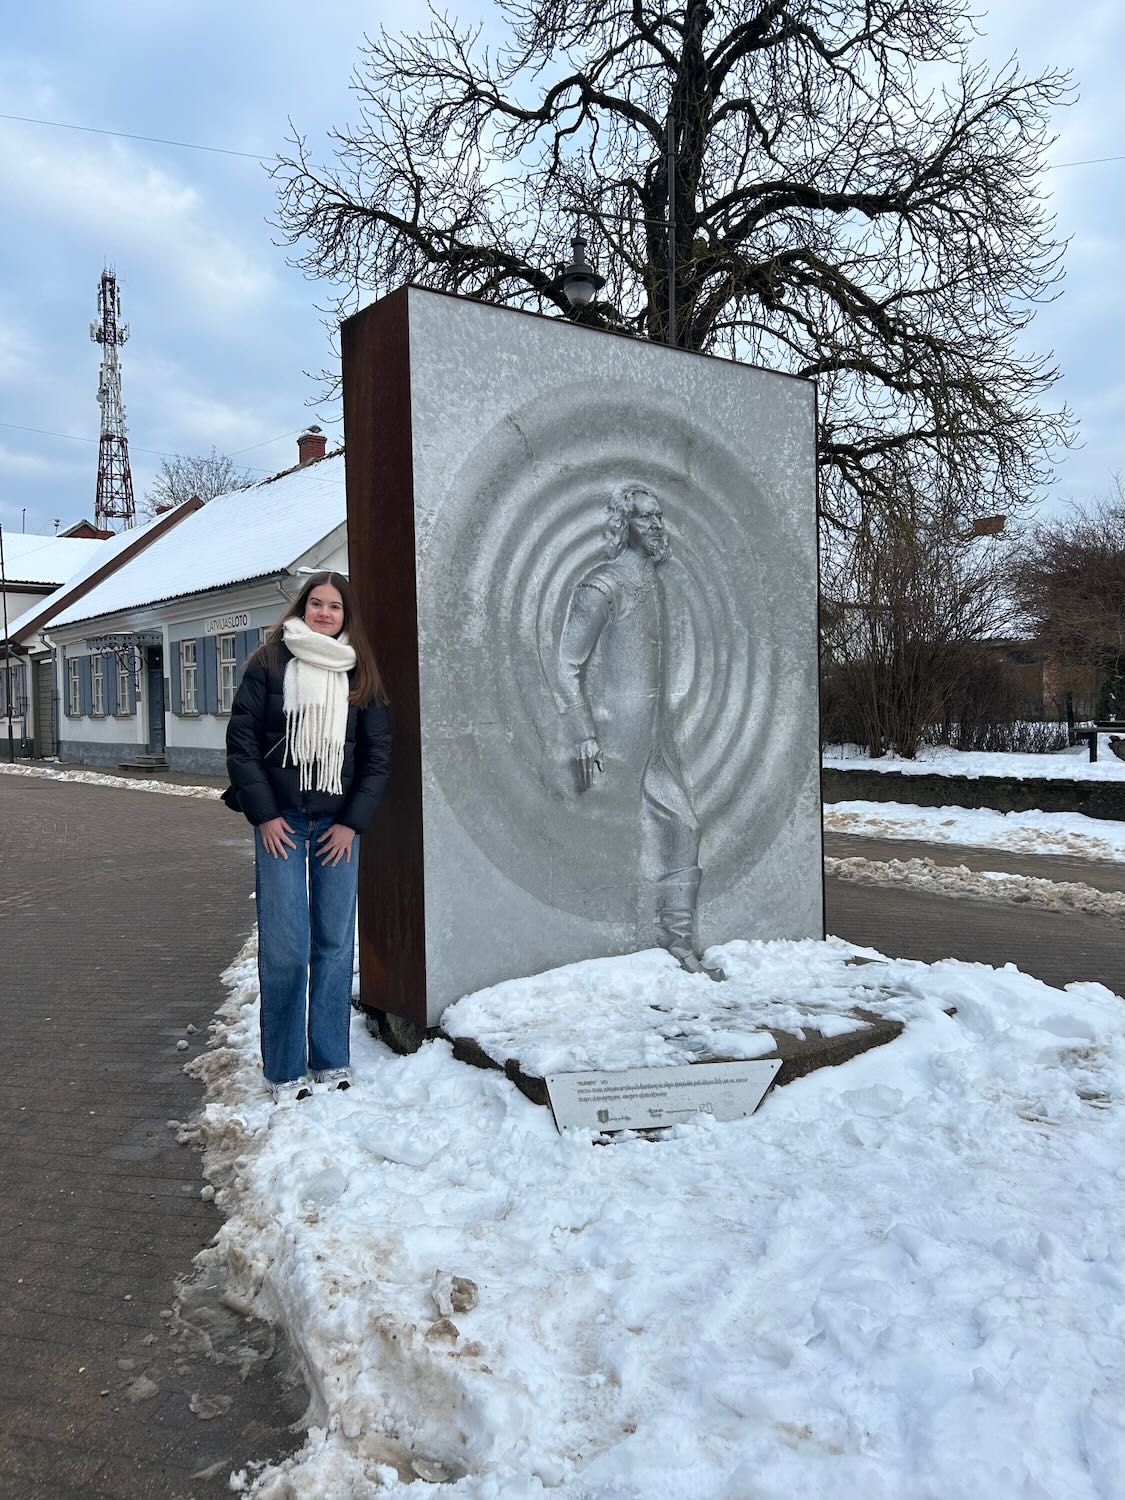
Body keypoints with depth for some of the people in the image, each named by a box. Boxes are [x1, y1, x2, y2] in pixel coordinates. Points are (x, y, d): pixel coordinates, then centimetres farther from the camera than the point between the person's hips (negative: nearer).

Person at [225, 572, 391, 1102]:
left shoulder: (361, 676, 8)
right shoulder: (270, 664, 1)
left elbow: (378, 755, 6)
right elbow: (241, 741, -1)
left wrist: (352, 822, -2)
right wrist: (263, 815, -7)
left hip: (339, 825, 2)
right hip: (281, 822, -2)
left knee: (335, 945, 5)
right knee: (285, 949, -4)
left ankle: (331, 1060, 18)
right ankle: (285, 1070, 9)